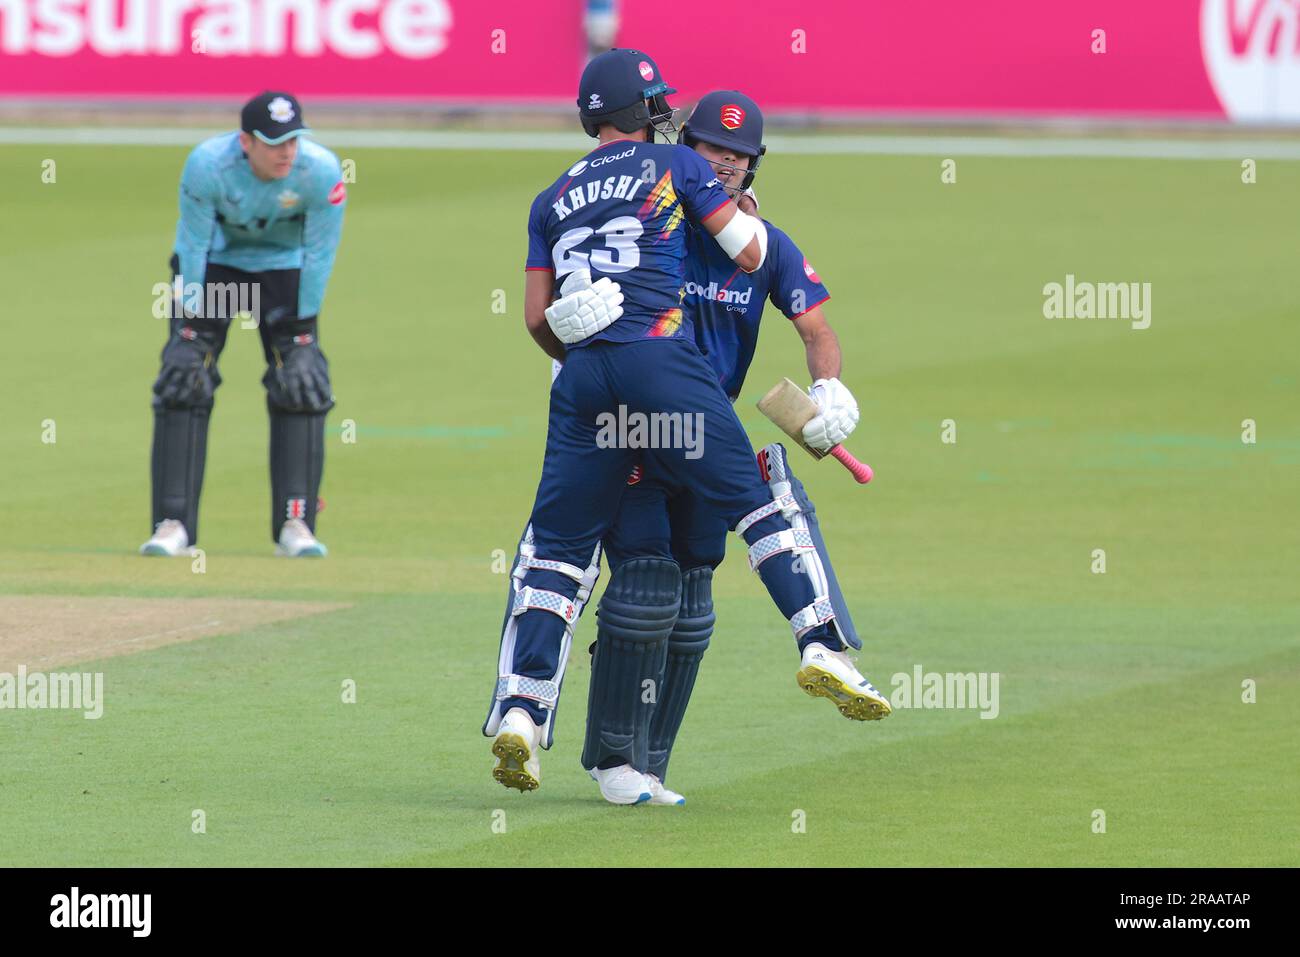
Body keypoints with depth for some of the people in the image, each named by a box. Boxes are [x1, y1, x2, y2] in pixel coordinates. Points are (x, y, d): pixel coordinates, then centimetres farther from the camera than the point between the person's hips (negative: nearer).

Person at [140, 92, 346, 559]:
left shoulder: (322, 172, -28)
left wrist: (302, 325, -11)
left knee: (301, 383, -10)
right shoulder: (207, 164, -31)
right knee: (183, 377, -12)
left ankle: (295, 525, -4)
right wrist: (191, 320, -18)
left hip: (284, 264, 1)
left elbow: (320, 253, -16)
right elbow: (193, 243, -20)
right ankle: (173, 524, -11)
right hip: (213, 260, -1)